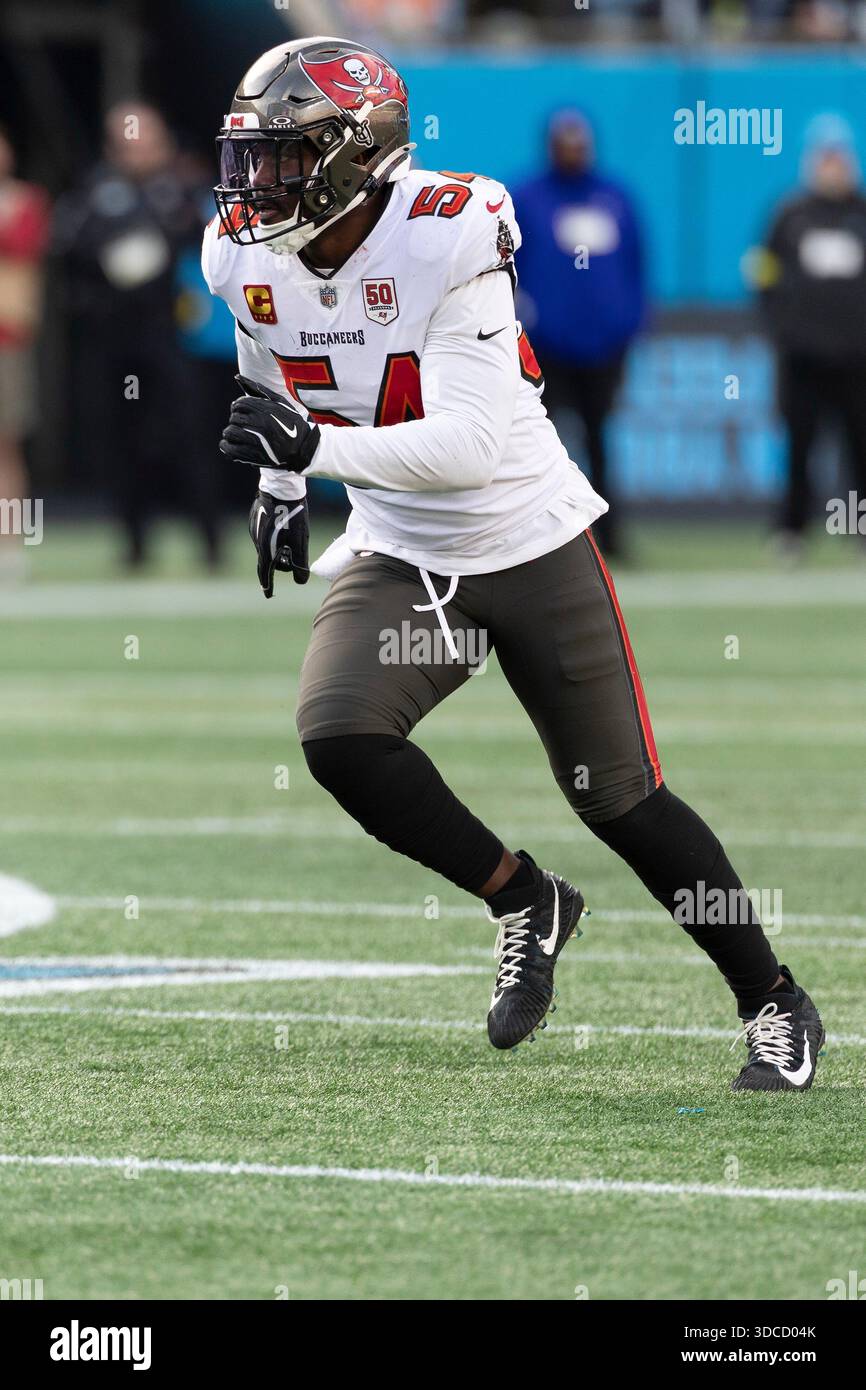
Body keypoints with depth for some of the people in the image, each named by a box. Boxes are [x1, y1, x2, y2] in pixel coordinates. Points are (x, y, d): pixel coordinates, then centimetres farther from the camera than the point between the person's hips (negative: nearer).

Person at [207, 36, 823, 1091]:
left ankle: (776, 1004, 19)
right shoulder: (250, 260, -5)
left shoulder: (448, 241, -26)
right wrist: (279, 488, 25)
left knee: (620, 799, 1)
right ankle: (523, 903, 1)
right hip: (400, 558, 5)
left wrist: (316, 447, -38)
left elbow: (472, 445, -32)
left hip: (533, 546, -5)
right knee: (337, 735, -22)